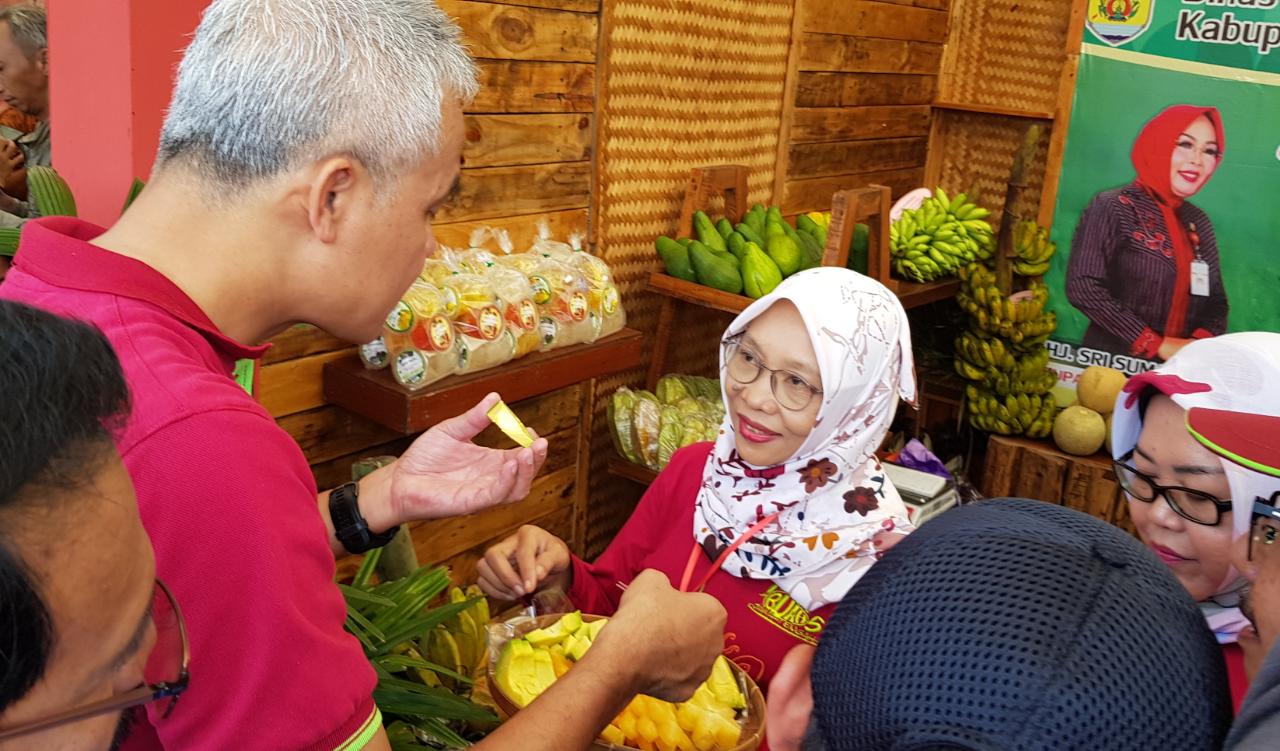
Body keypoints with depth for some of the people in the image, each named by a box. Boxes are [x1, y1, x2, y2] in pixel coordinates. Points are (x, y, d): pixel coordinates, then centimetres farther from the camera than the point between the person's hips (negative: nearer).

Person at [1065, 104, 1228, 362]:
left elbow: (1216, 300, 16)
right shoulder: (1112, 207, -3)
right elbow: (1083, 286, -12)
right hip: (1113, 365, -6)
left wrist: (1203, 342, -5)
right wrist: (1158, 345, -14)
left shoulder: (1199, 222, 15)